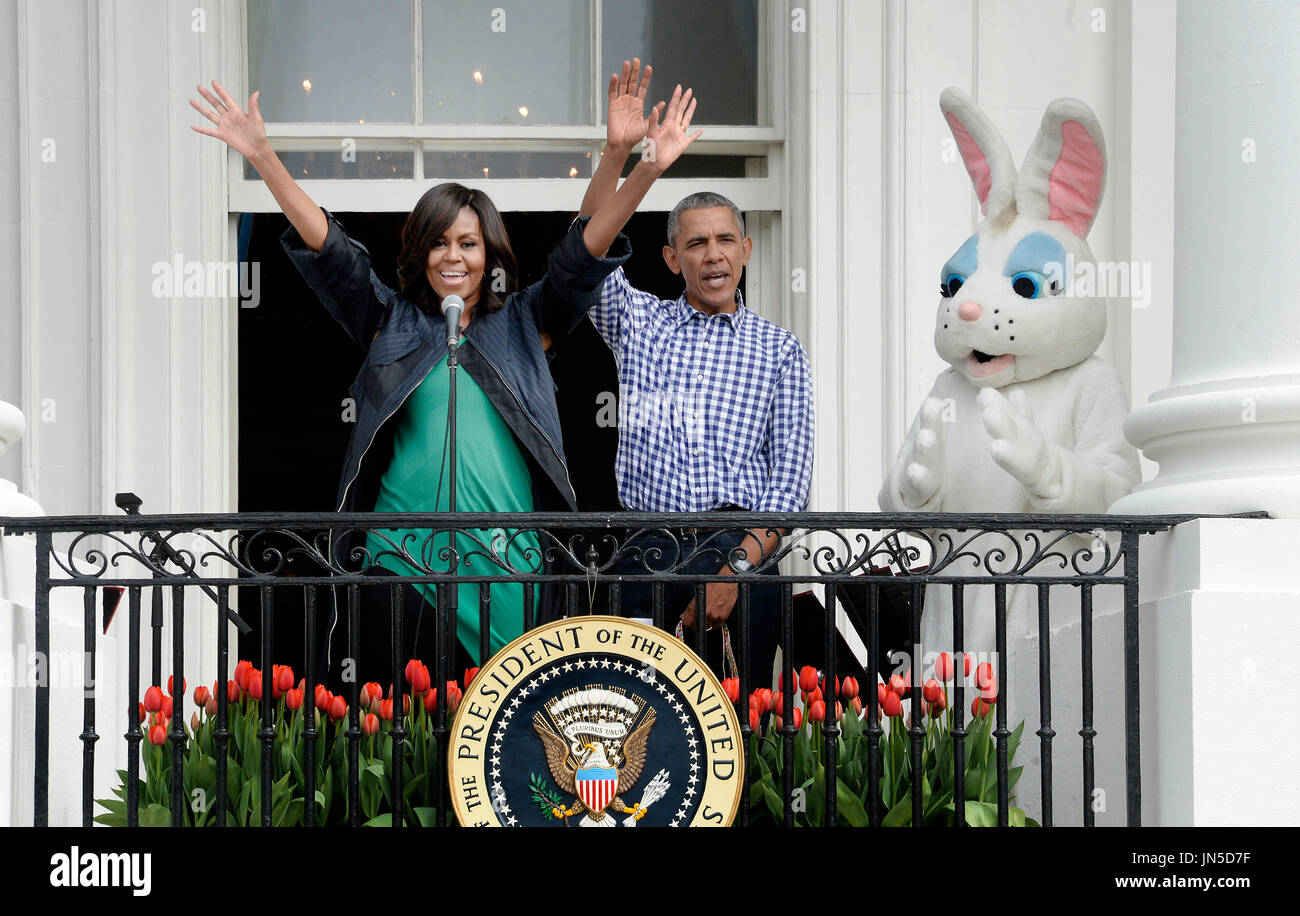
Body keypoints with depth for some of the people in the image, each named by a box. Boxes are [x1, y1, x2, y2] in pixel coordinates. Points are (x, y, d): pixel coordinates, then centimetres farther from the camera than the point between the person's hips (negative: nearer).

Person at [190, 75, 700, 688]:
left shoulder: (524, 326, 13)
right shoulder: (391, 323, 12)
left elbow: (585, 253, 4)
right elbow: (328, 250, 6)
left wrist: (646, 172, -9)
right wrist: (264, 159, -3)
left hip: (506, 559, 1)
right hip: (403, 557, 0)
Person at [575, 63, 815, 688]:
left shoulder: (779, 350, 10)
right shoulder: (638, 324, 15)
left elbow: (791, 476, 3)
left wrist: (739, 566, -11)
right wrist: (616, 153, -15)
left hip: (745, 549, 0)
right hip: (650, 551, 1)